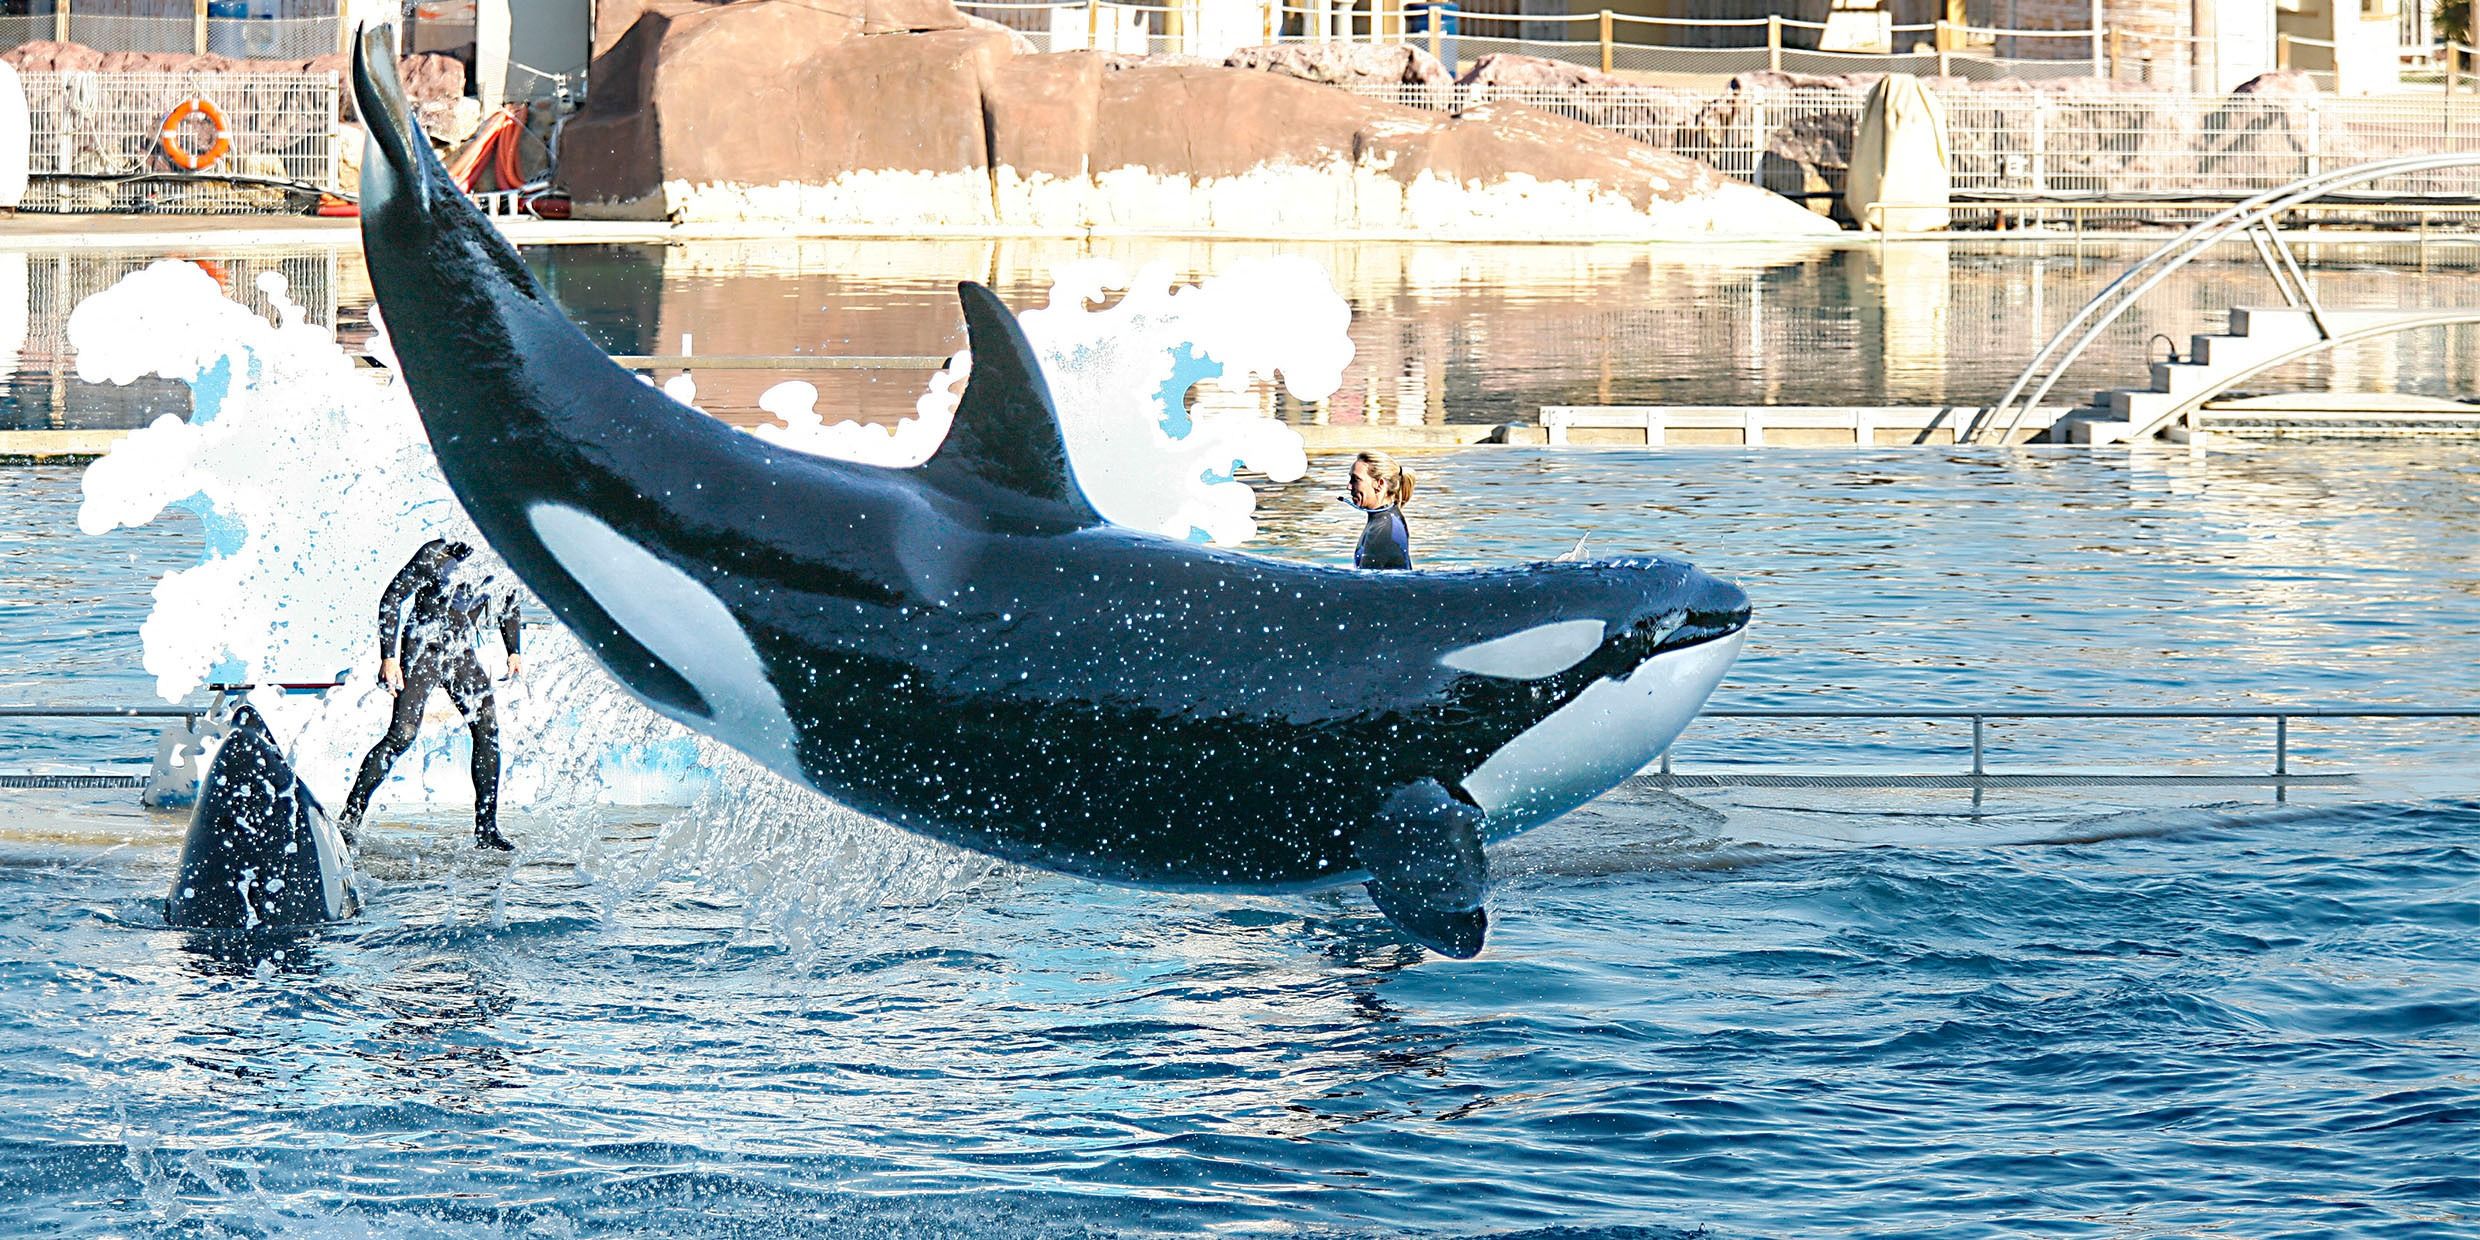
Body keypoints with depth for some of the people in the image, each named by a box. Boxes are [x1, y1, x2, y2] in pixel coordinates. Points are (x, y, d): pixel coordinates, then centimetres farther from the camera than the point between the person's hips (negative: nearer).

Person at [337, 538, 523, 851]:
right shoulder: (435, 555, -16)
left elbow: (509, 602, 25)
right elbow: (391, 600, -13)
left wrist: (513, 651, 19)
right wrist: (388, 657, -17)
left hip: (463, 653, 6)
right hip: (424, 649, -6)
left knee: (488, 729, -4)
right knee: (402, 735, -16)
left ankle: (487, 829, 3)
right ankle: (350, 817, -11)